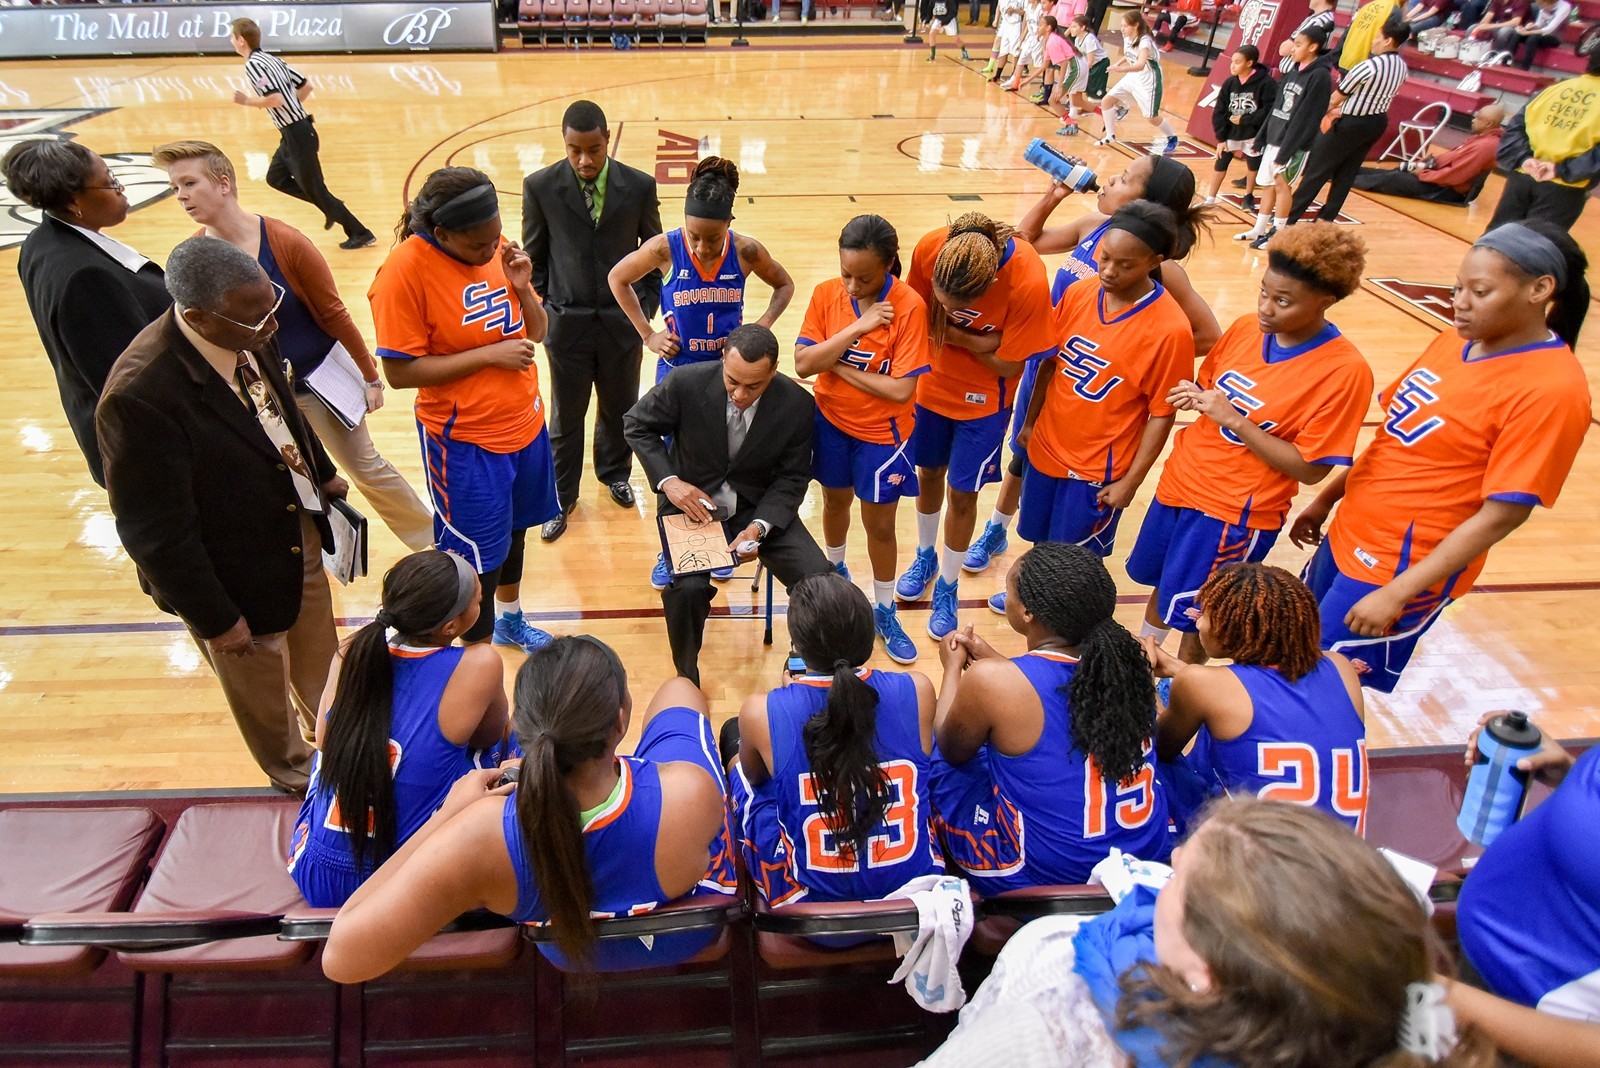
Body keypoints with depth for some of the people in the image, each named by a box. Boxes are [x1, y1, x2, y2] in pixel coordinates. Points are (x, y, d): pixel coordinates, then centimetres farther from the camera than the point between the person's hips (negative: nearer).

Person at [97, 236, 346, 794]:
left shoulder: (247, 337, -13)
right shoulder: (141, 394, -35)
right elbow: (154, 532, -26)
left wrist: (322, 472, 21)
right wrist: (214, 619, -17)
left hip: (301, 536, 6)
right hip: (237, 578, -6)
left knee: (322, 661, 29)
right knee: (264, 694, 22)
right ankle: (296, 770, 51)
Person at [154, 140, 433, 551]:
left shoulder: (285, 242, -19)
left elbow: (333, 314, -11)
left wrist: (369, 377, -5)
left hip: (319, 379, -3)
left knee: (366, 468, 8)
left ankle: (433, 540, 27)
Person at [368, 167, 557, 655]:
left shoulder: (497, 248, -2)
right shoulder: (405, 271, -20)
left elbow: (537, 331, 6)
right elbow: (400, 371, -20)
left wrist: (522, 287, -14)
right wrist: (491, 354, -22)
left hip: (526, 423, 7)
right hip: (465, 442, -6)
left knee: (514, 530, 24)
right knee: (477, 561, 5)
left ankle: (510, 617, 49)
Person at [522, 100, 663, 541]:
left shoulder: (639, 186, -8)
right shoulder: (540, 186, -9)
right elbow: (534, 255, 2)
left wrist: (648, 305, 2)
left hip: (623, 319, 1)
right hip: (566, 322, -1)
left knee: (620, 408, 19)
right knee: (565, 418, 11)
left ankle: (614, 473, 46)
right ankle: (560, 498, 30)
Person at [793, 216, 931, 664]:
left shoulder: (909, 307, -22)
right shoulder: (826, 294, -11)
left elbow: (901, 389, -25)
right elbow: (803, 364, -17)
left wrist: (837, 365, -18)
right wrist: (855, 329, -27)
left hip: (881, 431, -3)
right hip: (831, 421, 3)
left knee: (880, 525, 8)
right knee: (835, 500, 23)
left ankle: (884, 612, 29)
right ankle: (835, 566, 53)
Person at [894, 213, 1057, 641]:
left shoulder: (1028, 282, -34)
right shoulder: (929, 249, -25)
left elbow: (1009, 365, -22)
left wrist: (951, 331, -23)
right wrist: (974, 341, -21)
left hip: (983, 397, -3)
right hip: (933, 382, 3)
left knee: (962, 493, 7)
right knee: (929, 474, 20)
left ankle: (947, 586, 30)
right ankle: (925, 555, 46)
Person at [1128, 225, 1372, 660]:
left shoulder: (1345, 371, -21)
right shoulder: (1245, 328, -4)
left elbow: (1310, 469, -20)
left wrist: (1232, 419, -26)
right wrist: (1193, 396, -11)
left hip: (1236, 512, -6)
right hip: (1180, 481, 6)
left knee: (1191, 613, 7)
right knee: (1163, 584, 23)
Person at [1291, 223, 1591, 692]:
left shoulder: (1550, 389, -20)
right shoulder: (1457, 341, 3)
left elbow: (1503, 513, -21)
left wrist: (1397, 594, -22)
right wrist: (1326, 498, 15)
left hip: (1402, 570, -7)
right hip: (1347, 537, 7)